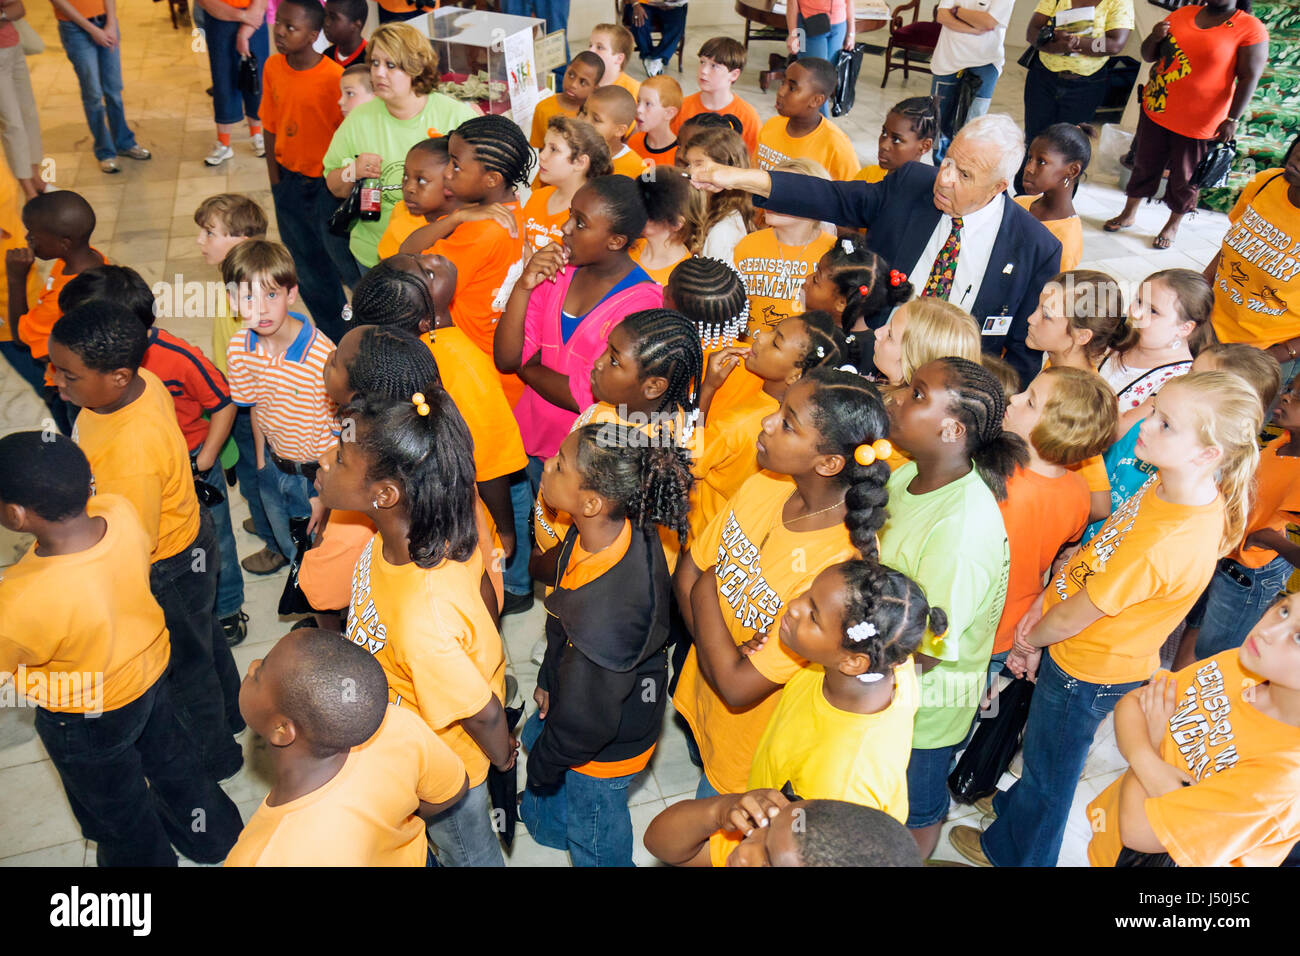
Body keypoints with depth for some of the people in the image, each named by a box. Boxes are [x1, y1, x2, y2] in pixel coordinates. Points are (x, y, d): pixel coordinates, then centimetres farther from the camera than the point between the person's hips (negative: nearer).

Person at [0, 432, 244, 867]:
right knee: (170, 756, 33)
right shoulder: (120, 510, -26)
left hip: (88, 719, -6)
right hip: (151, 668, 6)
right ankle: (211, 836, 58)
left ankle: (146, 858, 55)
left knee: (115, 807, 26)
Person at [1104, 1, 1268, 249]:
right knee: (1145, 164, 16)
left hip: (1199, 122, -4)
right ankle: (1129, 214, 33)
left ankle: (1173, 225, 28)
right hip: (1156, 109, 4)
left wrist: (1232, 119, -18)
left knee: (1185, 177, 9)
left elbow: (1249, 78, -11)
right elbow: (1148, 55, 11)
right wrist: (1155, 37, -11)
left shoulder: (1251, 29, -9)